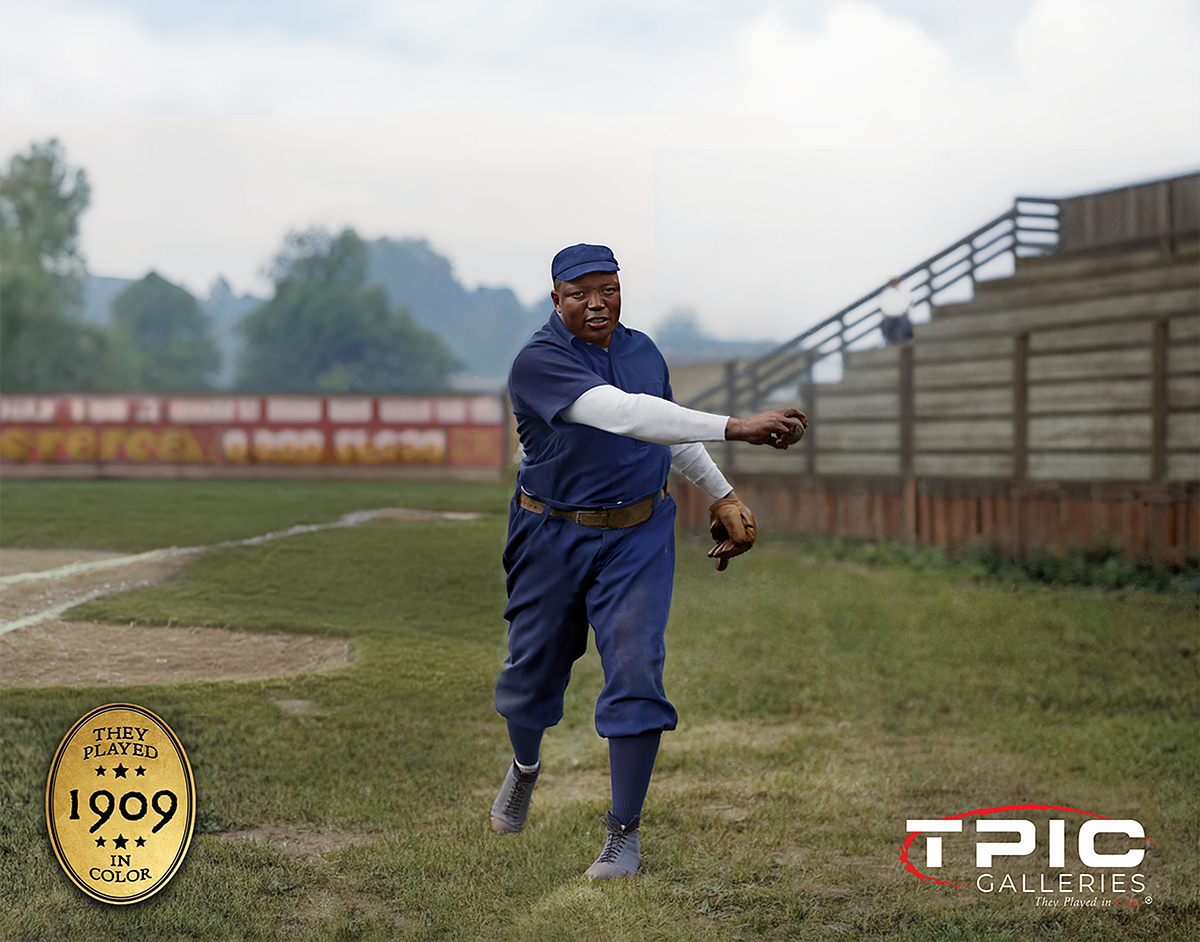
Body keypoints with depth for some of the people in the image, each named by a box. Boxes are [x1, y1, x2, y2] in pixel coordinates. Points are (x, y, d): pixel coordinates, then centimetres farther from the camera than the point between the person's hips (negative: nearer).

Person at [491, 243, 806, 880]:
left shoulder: (643, 350, 2)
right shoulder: (539, 362, -20)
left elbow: (670, 429, 21)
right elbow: (620, 413, -36)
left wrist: (722, 496, 13)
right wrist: (733, 428, -43)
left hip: (638, 535, 3)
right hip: (555, 537, -3)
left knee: (636, 672, -9)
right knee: (532, 668, 13)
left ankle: (623, 832, 4)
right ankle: (525, 767, 47)